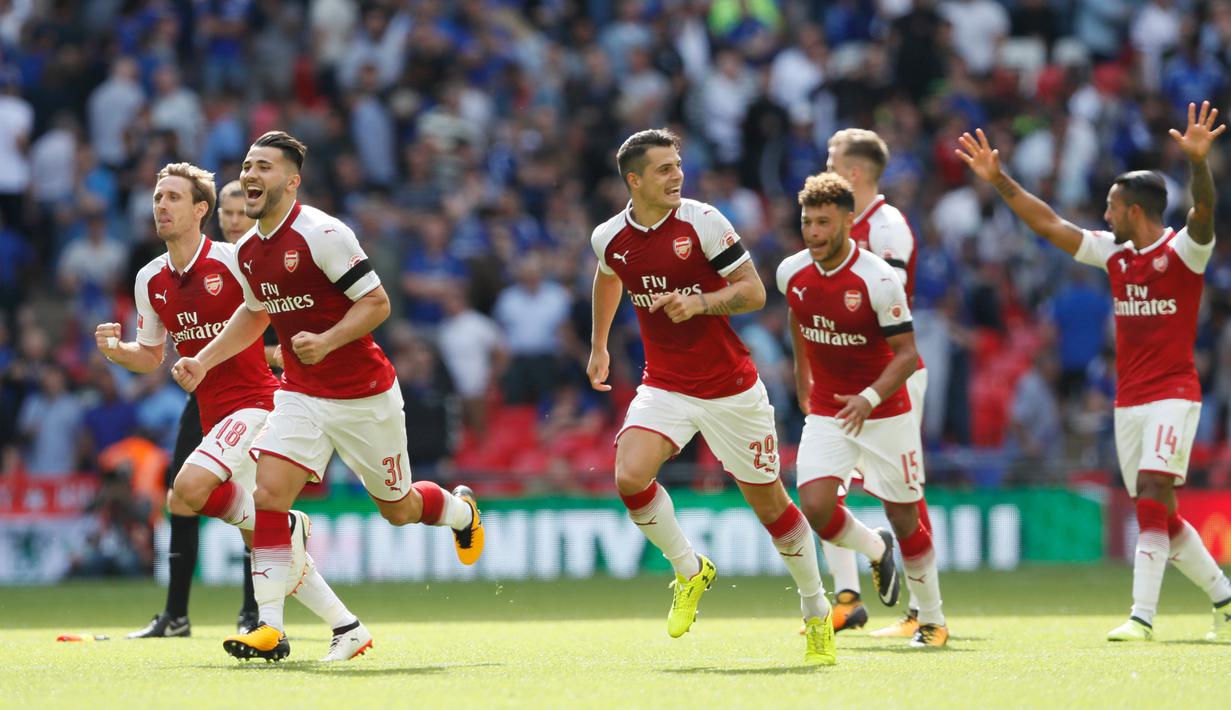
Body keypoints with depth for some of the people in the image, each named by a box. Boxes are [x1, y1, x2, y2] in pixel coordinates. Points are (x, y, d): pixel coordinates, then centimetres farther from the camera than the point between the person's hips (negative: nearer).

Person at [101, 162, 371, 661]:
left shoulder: (234, 262, -10)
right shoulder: (150, 281, 9)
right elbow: (151, 356, 19)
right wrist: (115, 350, 0)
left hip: (255, 401, -7)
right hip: (212, 413, 7)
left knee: (188, 490, -28)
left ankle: (287, 525, -5)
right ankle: (348, 629, 13)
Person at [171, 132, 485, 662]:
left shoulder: (321, 234, -20)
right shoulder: (247, 251, 3)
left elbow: (376, 303, -18)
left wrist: (328, 341, -32)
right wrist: (204, 360, 13)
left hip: (364, 395, -5)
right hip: (301, 394, 5)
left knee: (397, 509, 9)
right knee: (269, 492, -16)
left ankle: (460, 509, 46)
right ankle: (270, 629, -15)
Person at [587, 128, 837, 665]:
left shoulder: (701, 222, -13)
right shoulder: (610, 238, -1)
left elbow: (754, 292, -11)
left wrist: (701, 302, -27)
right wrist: (599, 347, 28)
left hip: (730, 388, -3)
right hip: (664, 384, 3)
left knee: (768, 502, 4)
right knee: (630, 479, -21)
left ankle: (817, 614, 22)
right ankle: (689, 571, 4)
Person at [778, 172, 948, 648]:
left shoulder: (878, 279, -21)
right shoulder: (792, 273, -5)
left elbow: (907, 354, -18)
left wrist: (869, 398, -31)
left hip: (884, 412, -4)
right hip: (825, 412, 4)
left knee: (903, 518, 4)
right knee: (816, 507, -16)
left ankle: (932, 620, 23)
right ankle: (875, 550, 17)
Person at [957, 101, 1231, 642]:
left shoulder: (1182, 250, -8)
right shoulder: (1114, 254, 10)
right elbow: (1049, 224, 15)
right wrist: (1000, 181, 13)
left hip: (1173, 396, -7)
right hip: (1128, 400, 7)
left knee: (1152, 495, -18)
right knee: (1157, 514, 8)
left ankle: (1142, 616, -23)